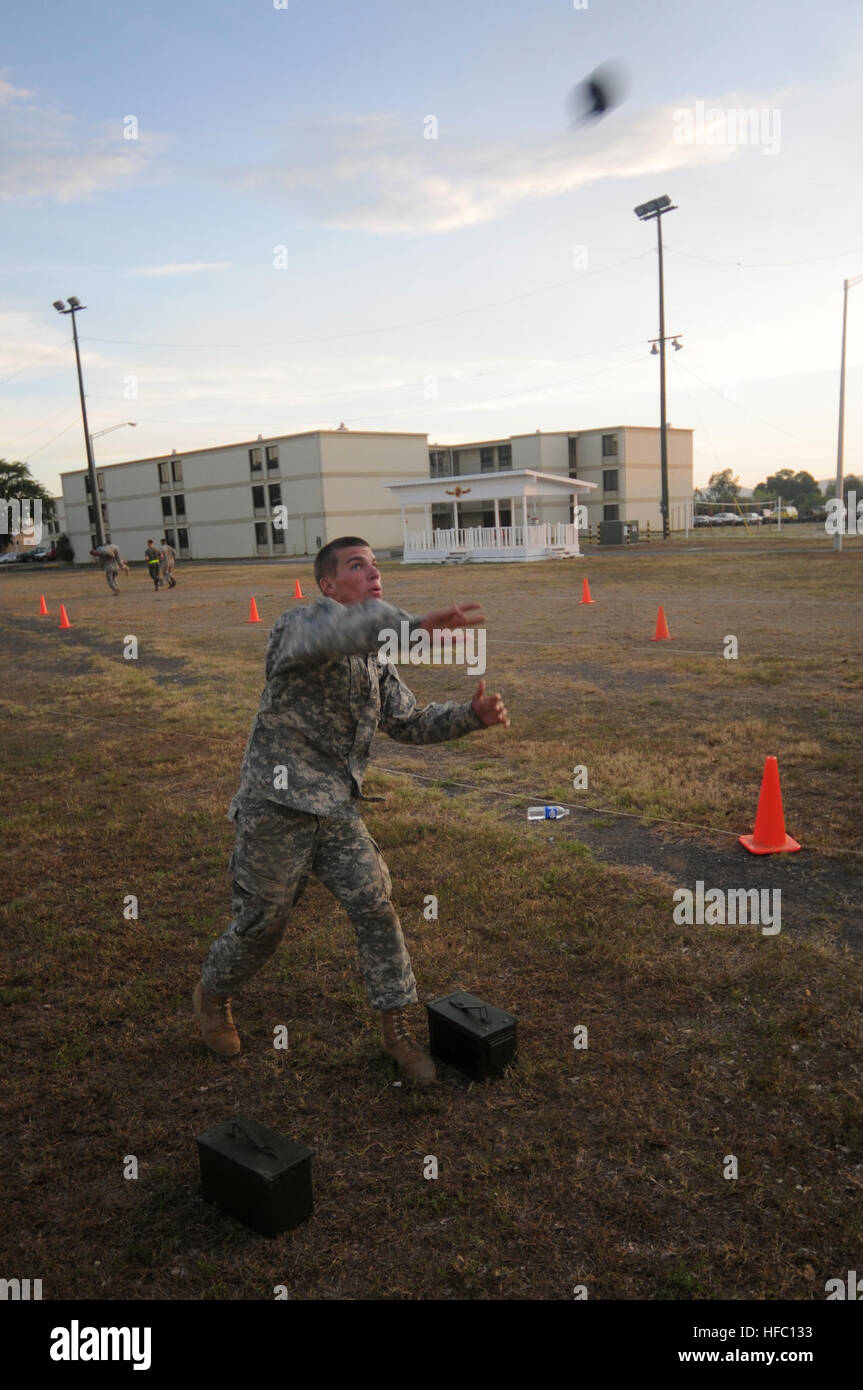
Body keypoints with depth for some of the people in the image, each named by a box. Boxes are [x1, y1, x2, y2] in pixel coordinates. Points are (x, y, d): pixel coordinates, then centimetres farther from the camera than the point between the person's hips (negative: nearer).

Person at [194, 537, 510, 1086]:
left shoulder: (375, 656, 11)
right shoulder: (302, 624, -14)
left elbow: (407, 722, 14)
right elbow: (336, 631, -40)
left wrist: (472, 716, -2)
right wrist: (417, 624, -56)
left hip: (339, 811, 6)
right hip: (278, 807, -6)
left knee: (376, 908, 0)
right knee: (263, 922, 8)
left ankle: (397, 1026, 17)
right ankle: (213, 995, 38)